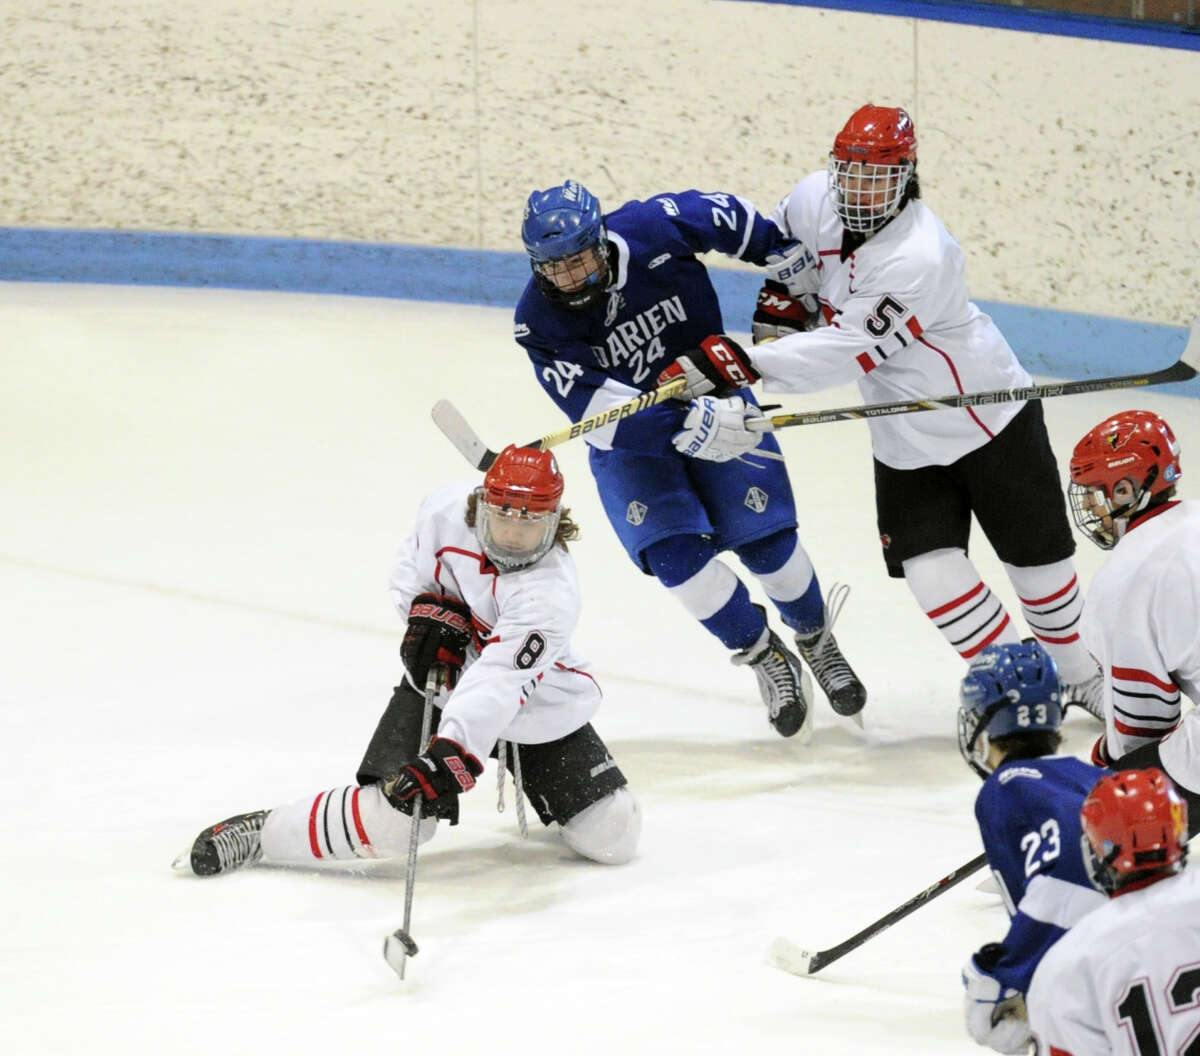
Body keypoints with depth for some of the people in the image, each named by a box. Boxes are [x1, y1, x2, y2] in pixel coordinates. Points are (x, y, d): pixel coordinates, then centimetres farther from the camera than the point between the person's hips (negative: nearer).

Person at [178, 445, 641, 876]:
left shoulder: (550, 593, -34)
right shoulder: (447, 510, -19)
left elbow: (497, 685, -46)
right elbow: (412, 566, 5)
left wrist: (451, 756, -57)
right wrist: (428, 610, -15)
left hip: (536, 707, -1)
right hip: (446, 678, 1)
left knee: (613, 837, -3)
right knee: (391, 821, -20)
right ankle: (261, 832, -2)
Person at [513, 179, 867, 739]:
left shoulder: (654, 229, -25)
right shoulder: (539, 322, -25)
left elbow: (731, 216, -5)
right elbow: (598, 410, -31)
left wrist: (788, 254, 2)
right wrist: (685, 429, -42)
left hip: (713, 397, 0)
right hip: (629, 440, 0)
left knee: (765, 538, -1)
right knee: (675, 554, -16)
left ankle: (816, 640, 28)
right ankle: (765, 659, 7)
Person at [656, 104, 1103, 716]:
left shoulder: (919, 259, -34)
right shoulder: (816, 200, -13)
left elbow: (847, 352, -38)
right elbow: (785, 239, 14)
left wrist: (746, 366, -41)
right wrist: (779, 304, 3)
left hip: (989, 416, -6)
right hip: (903, 434, 6)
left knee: (1036, 556, 8)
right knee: (931, 569, -7)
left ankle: (1077, 675, 32)